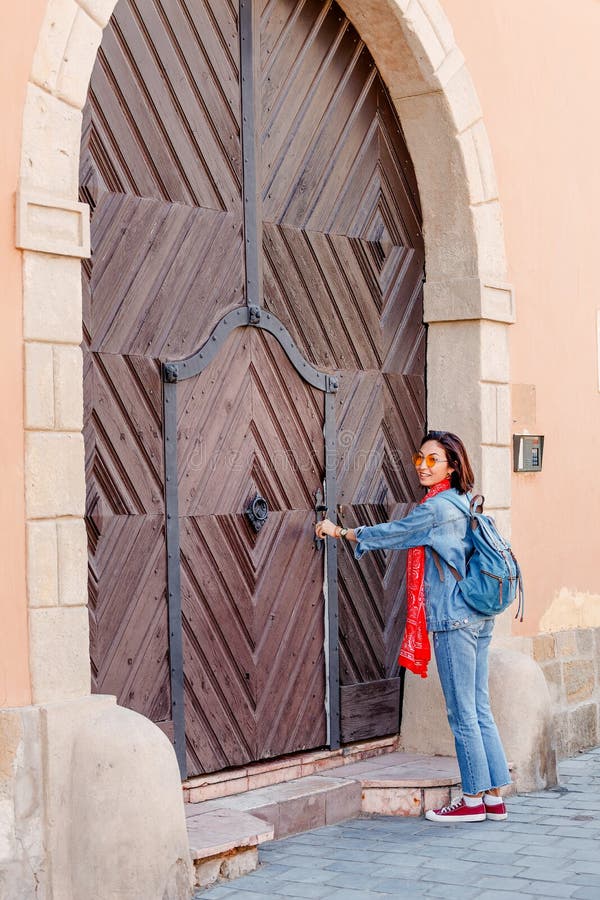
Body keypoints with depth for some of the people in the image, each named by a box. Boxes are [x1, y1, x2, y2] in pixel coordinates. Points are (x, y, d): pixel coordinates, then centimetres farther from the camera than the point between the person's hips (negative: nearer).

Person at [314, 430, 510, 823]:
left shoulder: (436, 509, -13)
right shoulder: (463, 504, 14)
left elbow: (392, 534, -4)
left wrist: (340, 532, 8)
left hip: (454, 621, -9)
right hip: (478, 618, 9)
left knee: (463, 713, -1)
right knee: (479, 709, 11)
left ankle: (474, 799, 5)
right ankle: (494, 797, 14)